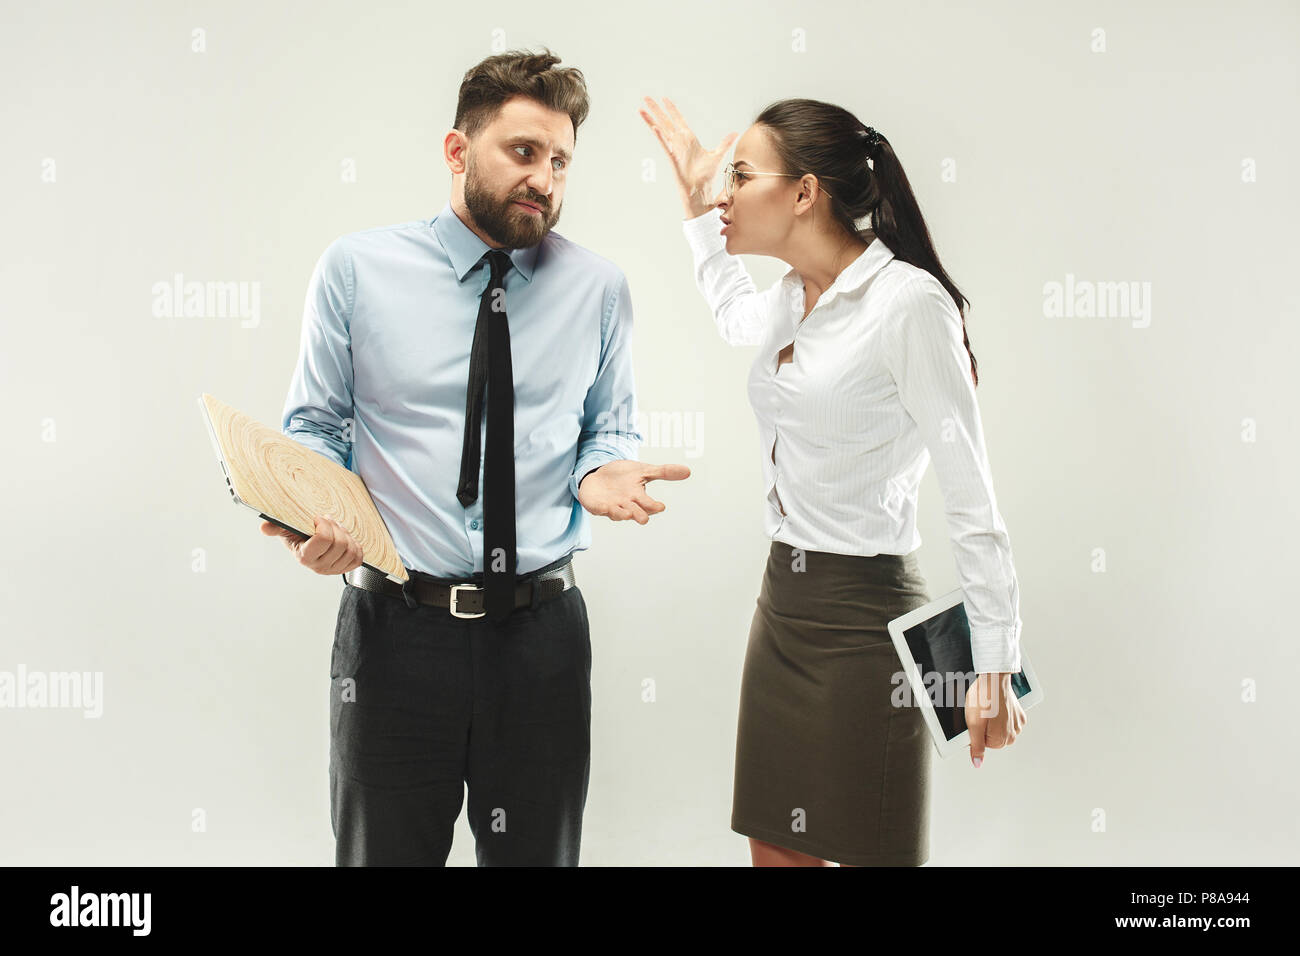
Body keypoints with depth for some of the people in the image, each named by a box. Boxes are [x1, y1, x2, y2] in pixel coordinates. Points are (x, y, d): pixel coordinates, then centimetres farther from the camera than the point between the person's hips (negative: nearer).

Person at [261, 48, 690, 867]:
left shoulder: (600, 288, 5)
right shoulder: (356, 269, -1)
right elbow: (314, 426, 4)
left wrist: (602, 472, -9)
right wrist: (312, 513, -15)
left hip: (542, 632, 2)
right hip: (396, 625, -1)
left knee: (538, 852, 15)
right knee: (384, 850, 12)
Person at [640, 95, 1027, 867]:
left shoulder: (909, 302, -16)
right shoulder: (796, 299, 8)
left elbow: (972, 495, -16)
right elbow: (735, 316, 35)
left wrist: (996, 672, -16)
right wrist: (694, 200, 30)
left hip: (864, 614, -8)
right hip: (784, 601, 8)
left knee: (867, 851, 5)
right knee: (775, 849, 14)